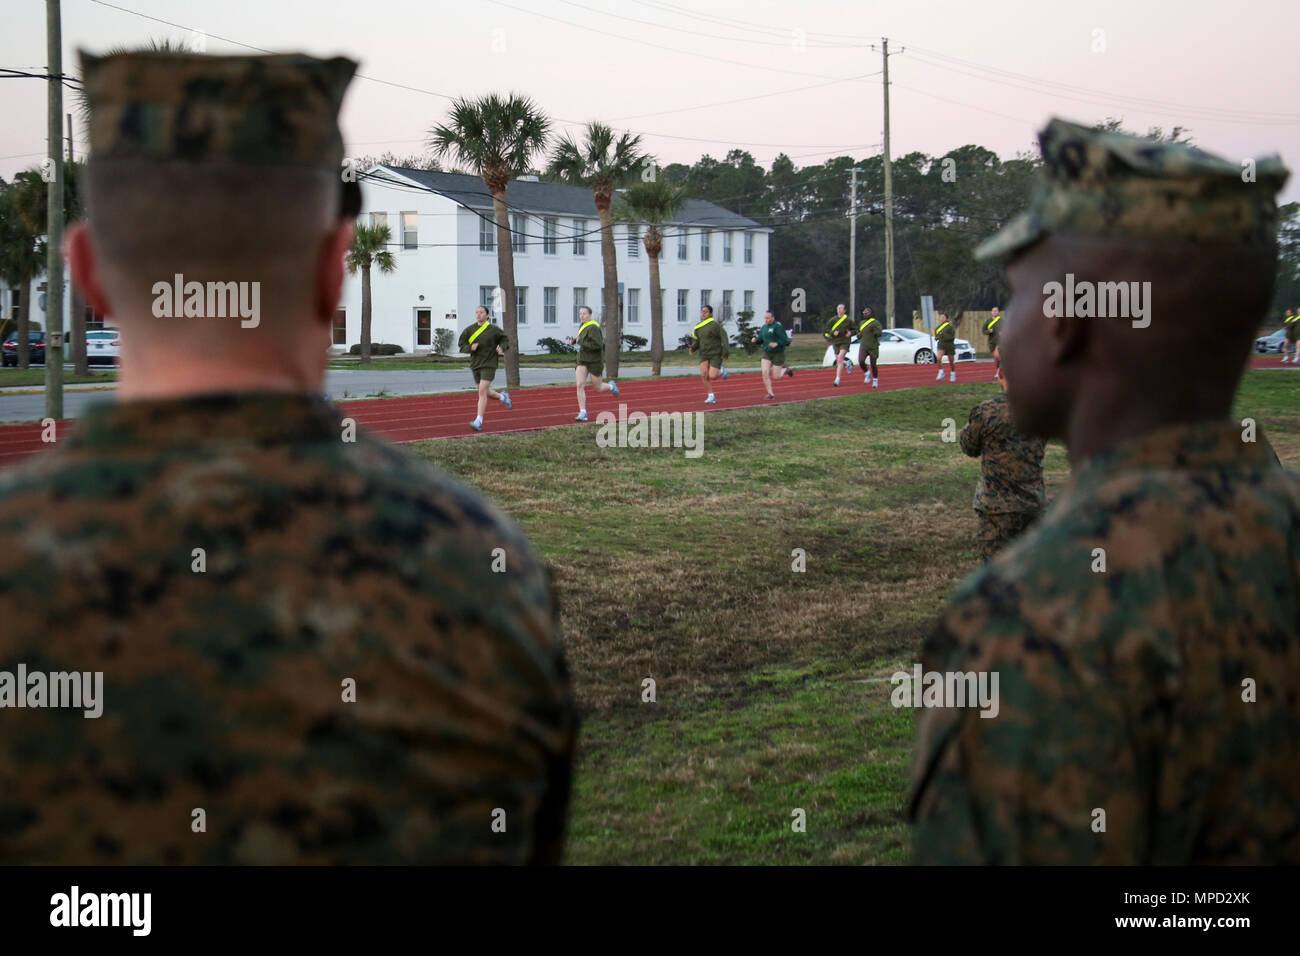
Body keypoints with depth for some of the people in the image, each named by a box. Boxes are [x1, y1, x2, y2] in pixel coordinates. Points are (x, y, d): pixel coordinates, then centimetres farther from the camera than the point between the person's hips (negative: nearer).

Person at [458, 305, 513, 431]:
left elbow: (505, 339, 11)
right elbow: (462, 346, 6)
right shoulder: (469, 330, 1)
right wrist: (470, 348, -15)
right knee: (486, 392, 16)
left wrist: (502, 347, -9)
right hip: (475, 364, 5)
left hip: (489, 365, -5)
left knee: (482, 392, -15)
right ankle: (502, 396, 48)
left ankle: (479, 422, -16)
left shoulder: (493, 330, -5)